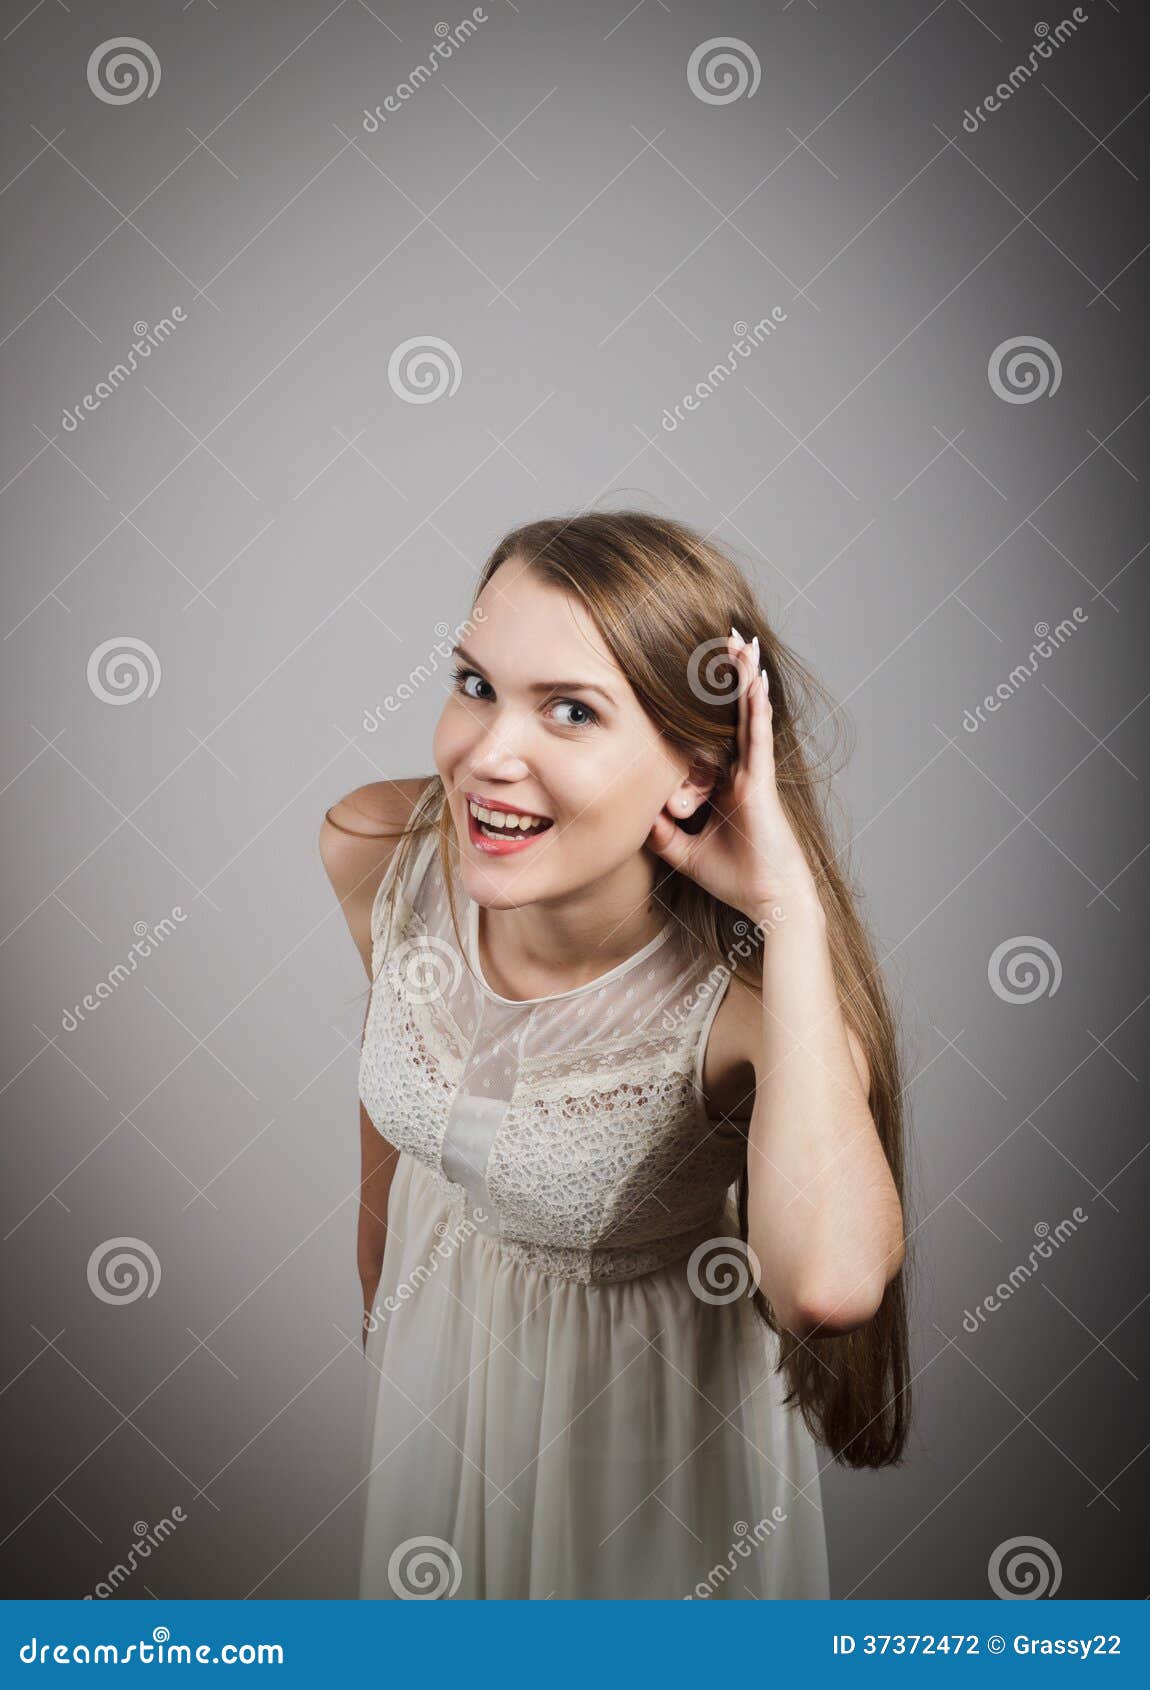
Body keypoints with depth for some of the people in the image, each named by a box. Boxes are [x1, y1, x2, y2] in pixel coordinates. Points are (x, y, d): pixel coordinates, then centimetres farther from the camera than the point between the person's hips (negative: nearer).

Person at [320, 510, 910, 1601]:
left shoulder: (752, 994, -36)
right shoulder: (375, 851, -24)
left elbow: (829, 1285, -56)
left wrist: (791, 905, -49)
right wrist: (375, 1284, 13)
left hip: (653, 1390, -3)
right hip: (436, 1335, 4)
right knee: (432, 1574, 33)